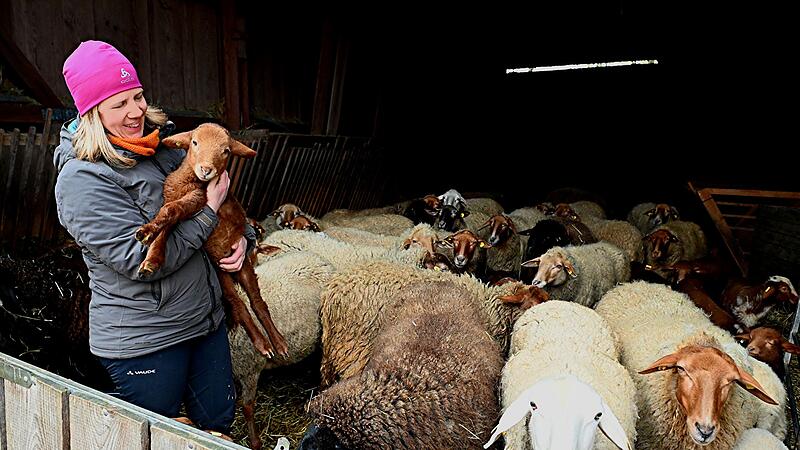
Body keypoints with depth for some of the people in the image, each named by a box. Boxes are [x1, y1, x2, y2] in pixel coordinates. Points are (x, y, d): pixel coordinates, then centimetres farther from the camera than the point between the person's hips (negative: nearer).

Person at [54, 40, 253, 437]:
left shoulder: (166, 145, 3)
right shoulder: (82, 180, -18)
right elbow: (144, 261, -24)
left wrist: (241, 236, -2)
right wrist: (210, 213, -18)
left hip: (206, 318, 7)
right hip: (143, 341, -6)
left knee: (218, 423, 19)